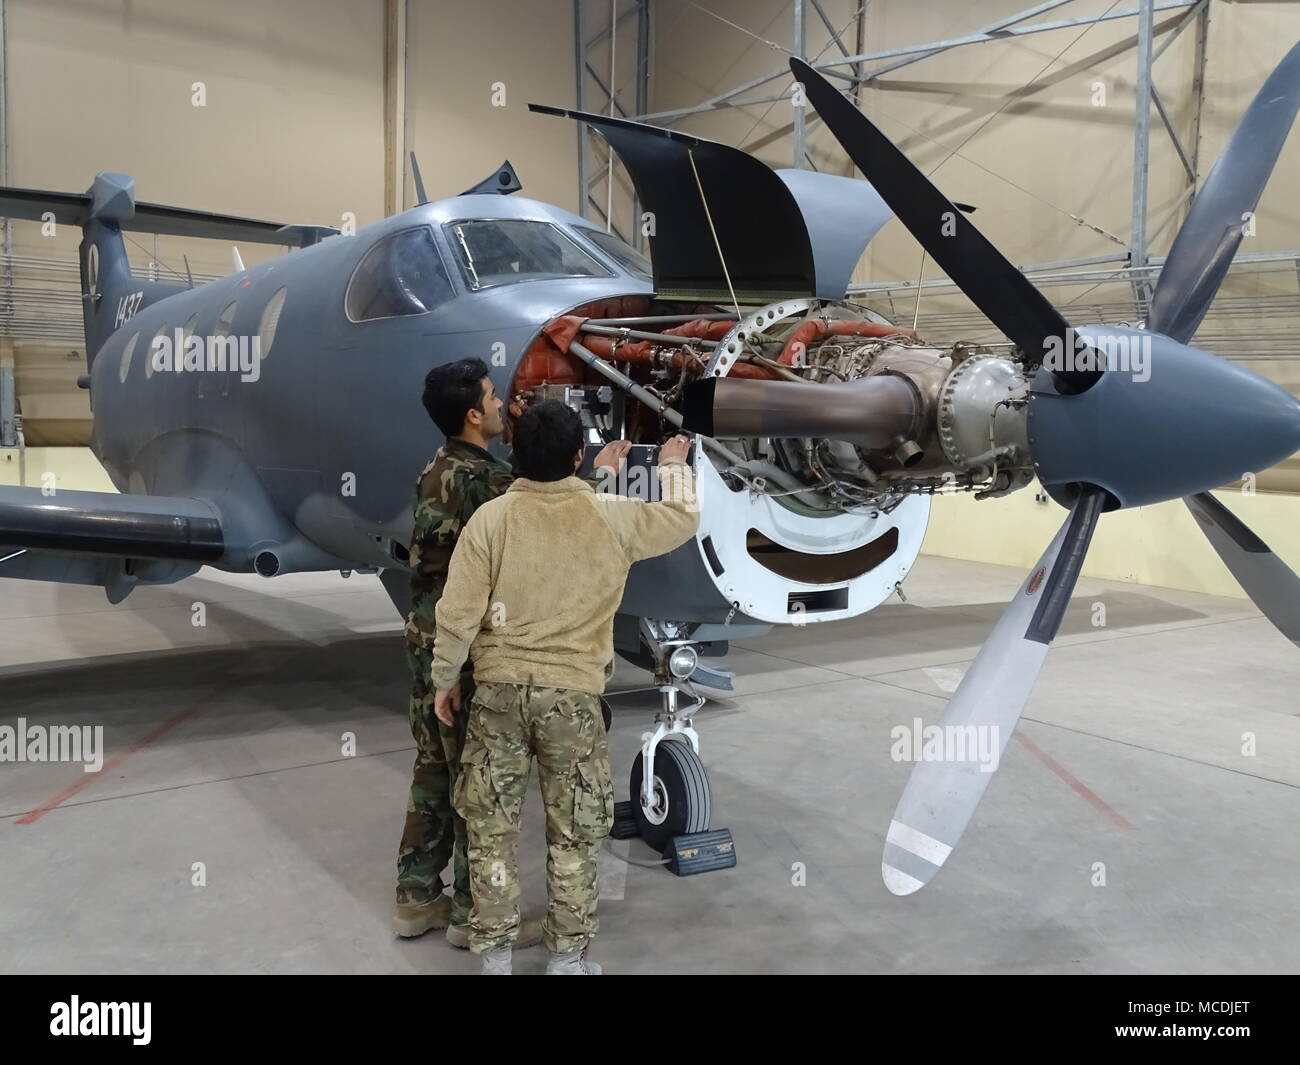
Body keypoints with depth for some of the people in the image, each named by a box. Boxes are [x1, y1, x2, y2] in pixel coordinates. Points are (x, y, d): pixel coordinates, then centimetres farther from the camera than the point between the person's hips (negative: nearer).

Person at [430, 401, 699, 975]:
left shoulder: (490, 518, -8)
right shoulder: (610, 517, -7)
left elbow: (458, 613, -7)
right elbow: (682, 519, 11)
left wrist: (444, 680, 8)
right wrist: (674, 466, 30)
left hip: (498, 689, 1)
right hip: (572, 694, -1)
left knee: (492, 828, 13)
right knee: (574, 833, 12)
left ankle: (494, 954, 23)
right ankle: (567, 958, 22)